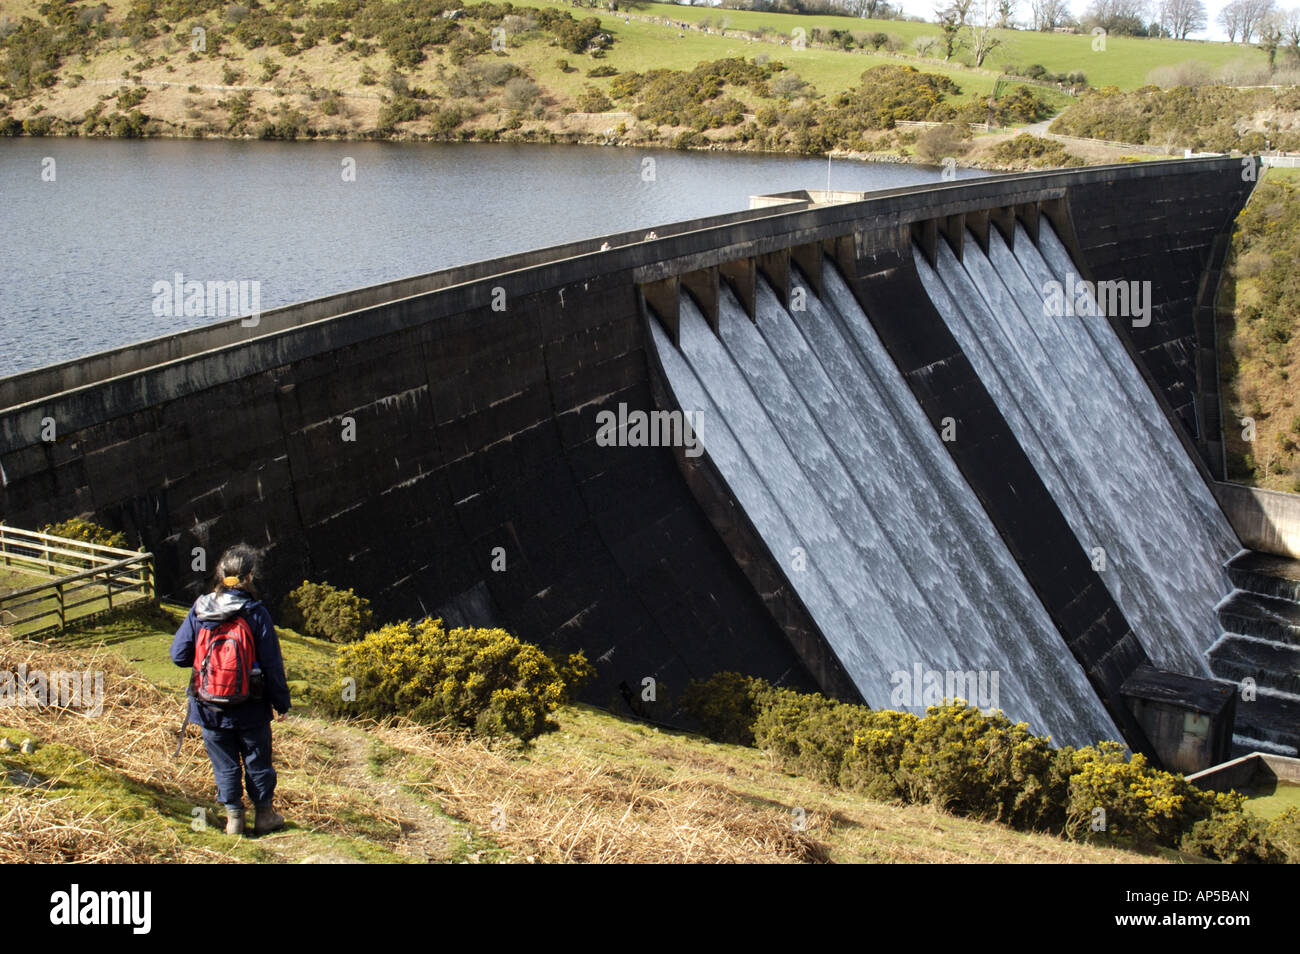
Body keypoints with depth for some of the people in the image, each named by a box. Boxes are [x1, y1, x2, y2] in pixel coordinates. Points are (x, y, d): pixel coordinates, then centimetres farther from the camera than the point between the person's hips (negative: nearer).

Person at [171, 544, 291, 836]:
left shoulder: (199, 610, -8)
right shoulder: (256, 613, -15)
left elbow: (179, 655, -4)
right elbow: (272, 664, -11)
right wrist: (281, 702, 0)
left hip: (210, 708, 2)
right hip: (250, 709, -2)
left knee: (224, 762, 16)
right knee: (258, 761, 16)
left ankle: (233, 817, 24)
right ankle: (264, 814, 29)